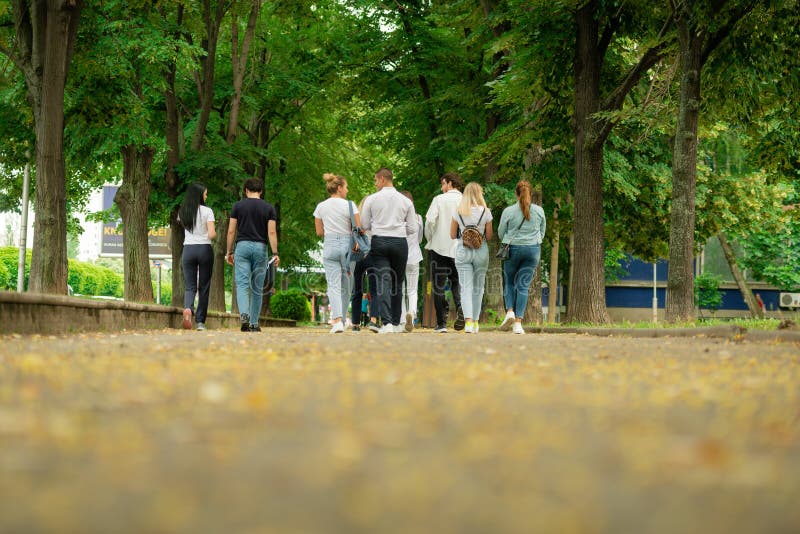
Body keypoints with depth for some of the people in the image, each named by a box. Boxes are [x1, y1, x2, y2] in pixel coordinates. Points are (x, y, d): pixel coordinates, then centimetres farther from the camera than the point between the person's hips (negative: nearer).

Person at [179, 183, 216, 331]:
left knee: (189, 286, 3)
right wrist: (215, 235, 9)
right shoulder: (207, 211, -7)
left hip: (188, 249, 3)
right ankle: (200, 321, 6)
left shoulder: (182, 212, 6)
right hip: (205, 249, -3)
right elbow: (212, 235, -12)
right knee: (204, 287, 7)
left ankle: (188, 308, -27)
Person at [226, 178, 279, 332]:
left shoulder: (238, 206, 2)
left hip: (243, 246, -1)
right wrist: (275, 254, -6)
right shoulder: (268, 208, 3)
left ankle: (244, 314, -30)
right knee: (257, 288, 9)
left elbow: (231, 231, 1)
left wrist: (229, 252, 9)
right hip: (260, 248, 1)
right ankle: (254, 323, 12)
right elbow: (272, 232, -5)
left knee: (242, 284, -5)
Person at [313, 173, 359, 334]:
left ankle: (337, 320, -25)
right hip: (347, 244, -1)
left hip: (329, 245, 1)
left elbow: (319, 232, 10)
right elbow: (359, 229, -5)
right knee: (346, 287, 12)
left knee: (333, 285, -6)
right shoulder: (349, 205, -4)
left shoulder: (321, 207, 5)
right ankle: (341, 319, 18)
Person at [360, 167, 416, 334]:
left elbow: (364, 225, 4)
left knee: (383, 282, -8)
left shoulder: (371, 199, 1)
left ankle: (386, 323, -22)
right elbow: (411, 229, 8)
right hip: (400, 242, 2)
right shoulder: (406, 201, 6)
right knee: (397, 283, 12)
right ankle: (396, 323, 15)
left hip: (379, 241, -2)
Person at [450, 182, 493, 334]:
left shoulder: (458, 212, -1)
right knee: (478, 287, 13)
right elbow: (489, 236, 0)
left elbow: (452, 235, 4)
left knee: (465, 287, -4)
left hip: (462, 251, 0)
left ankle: (468, 320, -21)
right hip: (481, 251, 0)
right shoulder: (485, 212, -5)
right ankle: (475, 321, 18)